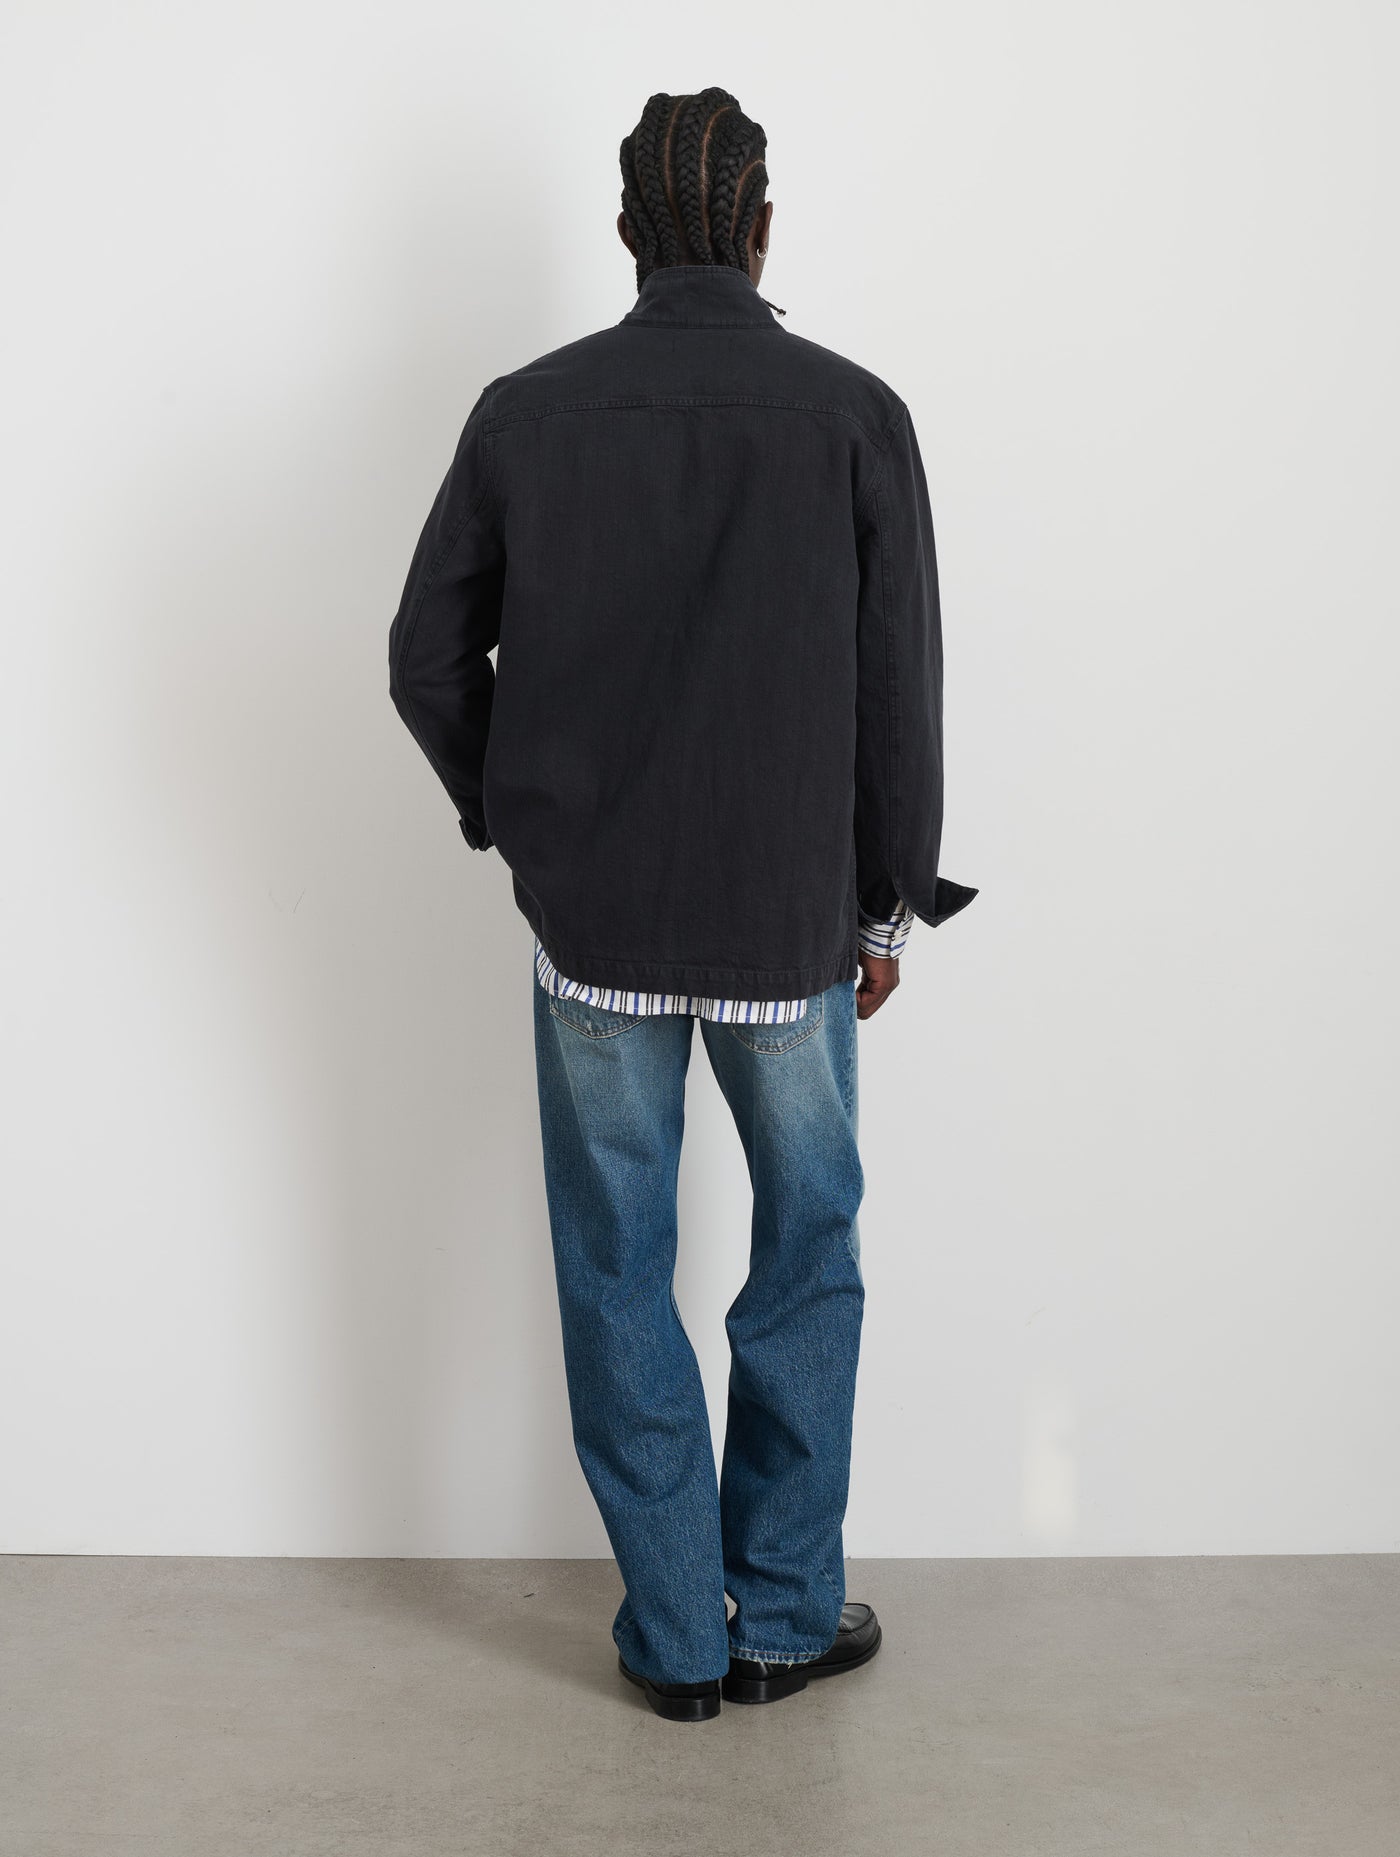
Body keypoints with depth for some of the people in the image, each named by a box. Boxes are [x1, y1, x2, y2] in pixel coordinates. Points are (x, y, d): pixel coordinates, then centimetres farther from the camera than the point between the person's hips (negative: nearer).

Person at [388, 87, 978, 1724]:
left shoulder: (526, 412, -2)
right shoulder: (853, 415, -5)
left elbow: (427, 659, 1)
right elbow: (901, 690, -4)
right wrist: (889, 905, 7)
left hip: (592, 917, 1)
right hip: (791, 923, 0)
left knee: (618, 1275, 12)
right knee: (809, 1253, 18)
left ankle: (678, 1637, 22)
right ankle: (785, 1616, 24)